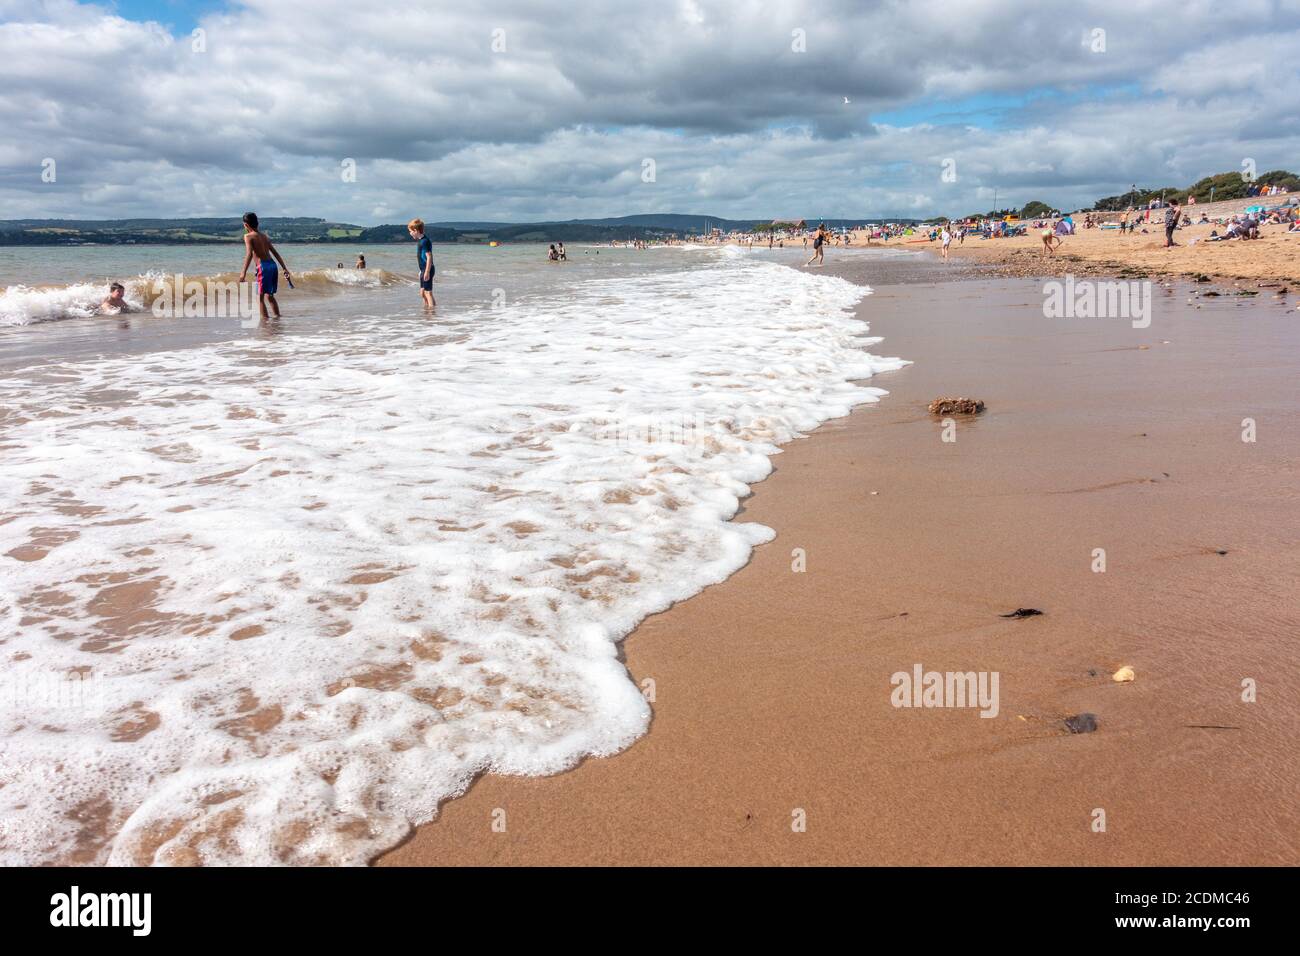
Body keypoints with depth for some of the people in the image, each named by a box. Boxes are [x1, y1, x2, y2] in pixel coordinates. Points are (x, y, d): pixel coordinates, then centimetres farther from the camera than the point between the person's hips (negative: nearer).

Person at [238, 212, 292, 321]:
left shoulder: (248, 236, -2)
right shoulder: (265, 236, 19)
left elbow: (249, 254, -16)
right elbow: (275, 253, 18)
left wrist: (243, 273, -22)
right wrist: (285, 269, 21)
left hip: (263, 267, -7)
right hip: (273, 265, 7)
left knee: (260, 297, -2)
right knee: (269, 295, 20)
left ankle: (265, 320, -8)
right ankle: (278, 317, 25)